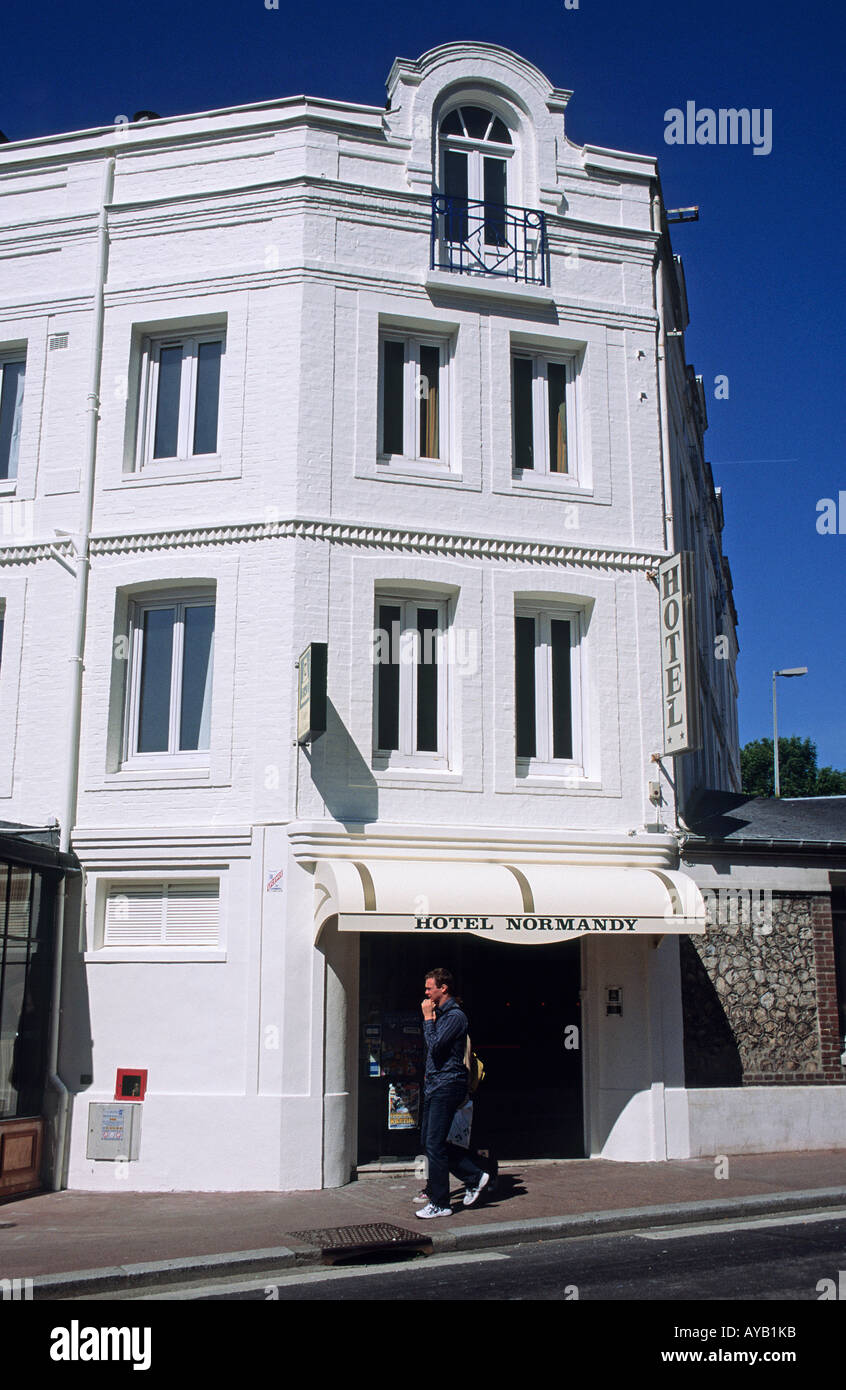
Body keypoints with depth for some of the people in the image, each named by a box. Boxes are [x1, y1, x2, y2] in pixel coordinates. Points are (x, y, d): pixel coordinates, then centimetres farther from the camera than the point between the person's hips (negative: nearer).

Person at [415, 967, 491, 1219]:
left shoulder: (455, 1016, -14)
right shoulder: (440, 1013, 17)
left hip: (447, 1085, -10)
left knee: (434, 1144, -6)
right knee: (428, 1141, 12)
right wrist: (429, 1073, 11)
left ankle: (439, 1204, 3)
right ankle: (474, 1176, 19)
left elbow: (434, 1045, -23)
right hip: (435, 1085, 10)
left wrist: (428, 1018, -13)